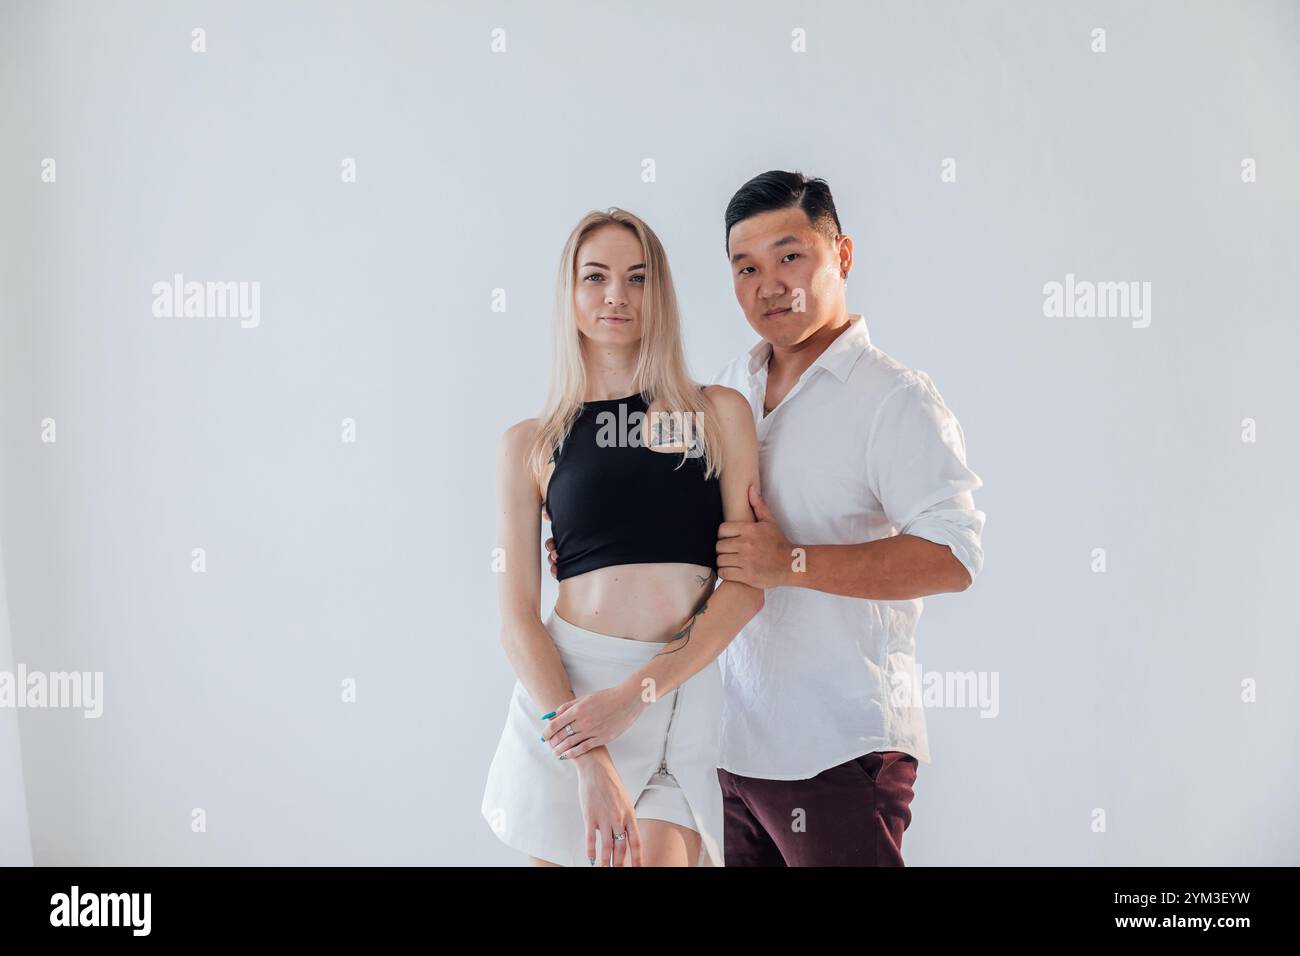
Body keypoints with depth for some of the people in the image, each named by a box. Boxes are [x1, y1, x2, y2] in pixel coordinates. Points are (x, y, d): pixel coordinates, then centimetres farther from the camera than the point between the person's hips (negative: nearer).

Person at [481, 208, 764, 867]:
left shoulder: (721, 413, 4)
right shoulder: (528, 444, 5)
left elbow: (748, 585, -2)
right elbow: (517, 616, -1)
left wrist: (636, 693, -13)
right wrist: (590, 761, -13)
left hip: (684, 693, 0)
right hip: (565, 689, 1)